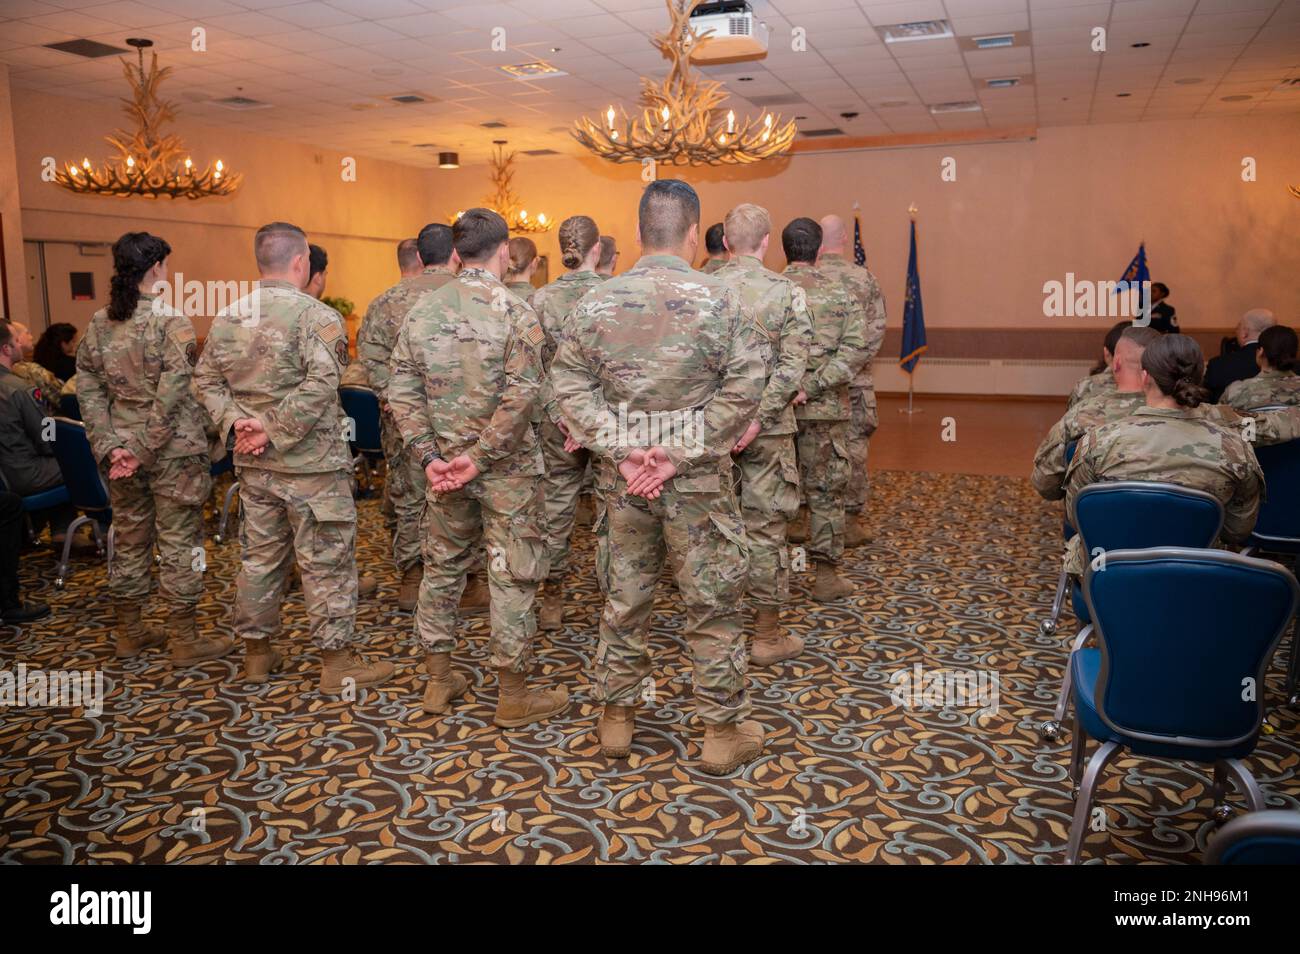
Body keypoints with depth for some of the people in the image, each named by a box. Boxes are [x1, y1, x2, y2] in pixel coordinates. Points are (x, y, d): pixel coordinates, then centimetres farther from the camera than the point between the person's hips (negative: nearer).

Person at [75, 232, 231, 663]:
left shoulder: (99, 323, 4)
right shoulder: (170, 320, -14)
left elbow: (87, 390, 2)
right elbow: (172, 393, -20)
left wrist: (109, 446, -3)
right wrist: (144, 449, -15)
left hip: (121, 445, 6)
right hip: (172, 448, -6)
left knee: (129, 540, 16)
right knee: (179, 543, 3)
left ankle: (129, 633, 27)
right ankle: (184, 641, 11)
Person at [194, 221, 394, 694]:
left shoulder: (227, 318, 8)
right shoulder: (316, 315, -15)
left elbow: (206, 380, 9)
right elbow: (318, 386, -25)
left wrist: (236, 422, -2)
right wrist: (274, 432, -18)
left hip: (253, 464, 7)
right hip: (310, 463, -7)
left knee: (259, 556, 17)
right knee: (326, 562, 2)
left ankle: (256, 652, 29)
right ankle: (337, 664, 10)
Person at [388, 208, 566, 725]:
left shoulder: (422, 310, 3)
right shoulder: (515, 312, -11)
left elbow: (401, 392, 0)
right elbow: (521, 397, -21)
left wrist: (430, 456, -3)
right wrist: (480, 457, -16)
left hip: (444, 465, 5)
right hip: (507, 468, -5)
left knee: (442, 567, 17)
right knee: (511, 577, 5)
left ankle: (438, 680, 29)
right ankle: (512, 695, 15)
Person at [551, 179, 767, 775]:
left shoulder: (596, 302, 0)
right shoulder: (717, 300, -9)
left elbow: (569, 384, -3)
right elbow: (743, 389, -14)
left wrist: (620, 452, -8)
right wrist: (681, 456, -12)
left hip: (621, 475, 3)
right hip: (698, 478, -3)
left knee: (623, 596, 16)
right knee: (712, 602, 9)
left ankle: (616, 715, 30)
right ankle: (723, 731, 20)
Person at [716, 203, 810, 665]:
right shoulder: (787, 292, -7)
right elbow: (792, 367, -16)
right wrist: (759, 417, -15)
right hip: (767, 428, -3)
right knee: (765, 527, 5)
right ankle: (767, 635, 14)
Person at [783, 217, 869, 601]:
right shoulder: (842, 294, -1)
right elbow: (856, 348, -12)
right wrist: (812, 385, -17)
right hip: (824, 410, -1)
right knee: (826, 491, 8)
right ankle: (827, 576, 14)